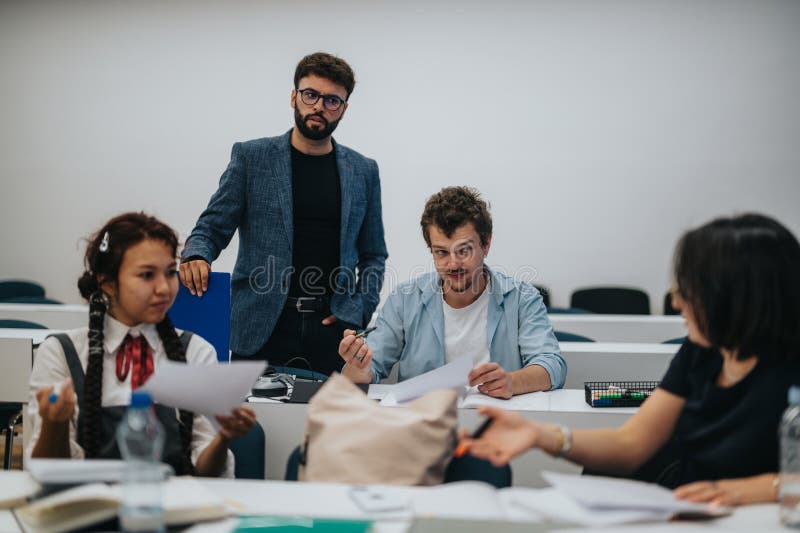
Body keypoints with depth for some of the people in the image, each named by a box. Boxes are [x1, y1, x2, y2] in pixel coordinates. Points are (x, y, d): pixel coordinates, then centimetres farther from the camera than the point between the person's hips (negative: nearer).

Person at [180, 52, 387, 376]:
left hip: (332, 329, 1)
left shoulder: (363, 172, 11)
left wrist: (357, 312, 2)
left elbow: (373, 255, 16)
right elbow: (211, 228, 4)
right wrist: (195, 256, -17)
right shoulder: (251, 157, 6)